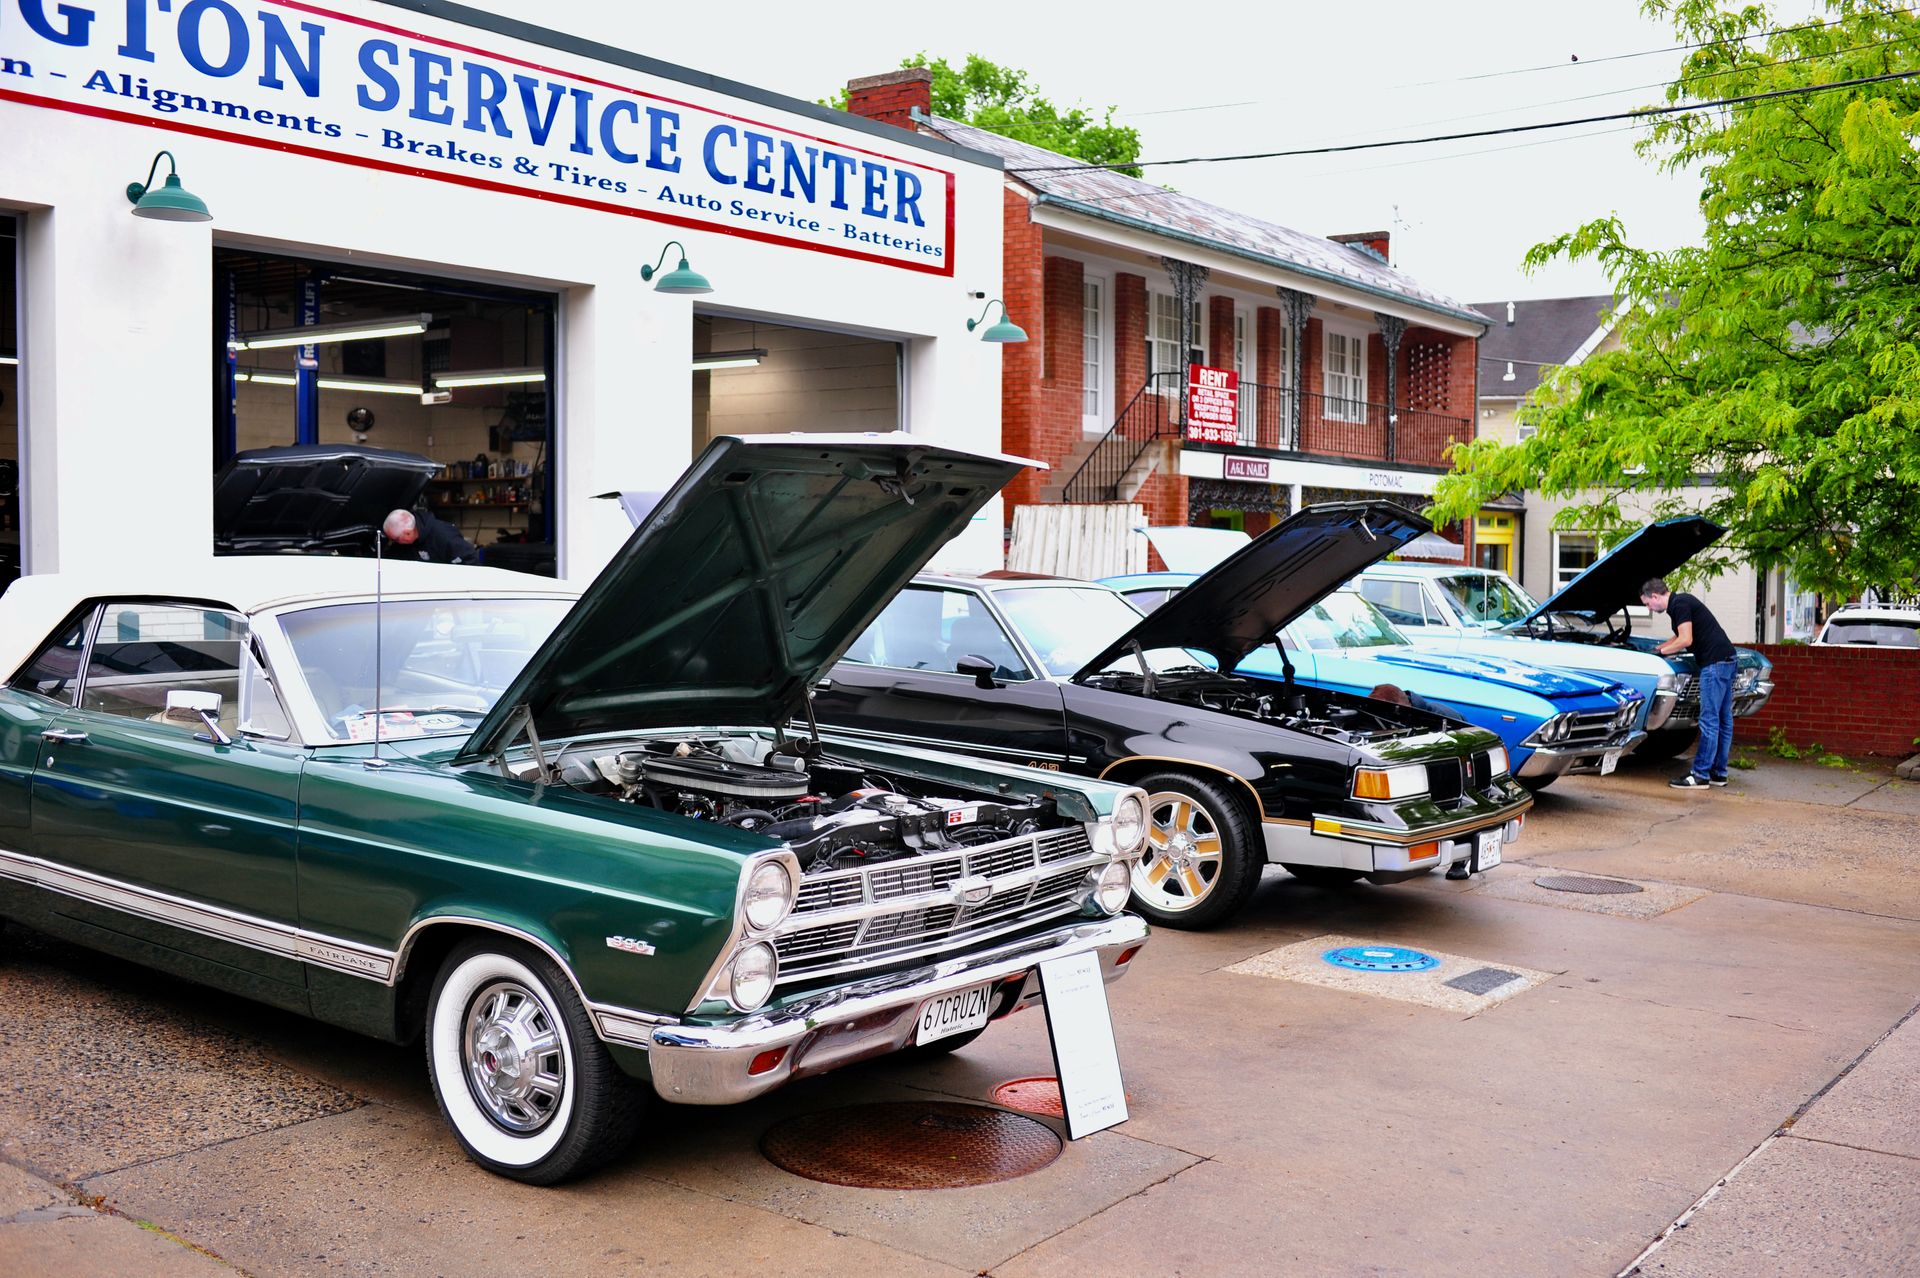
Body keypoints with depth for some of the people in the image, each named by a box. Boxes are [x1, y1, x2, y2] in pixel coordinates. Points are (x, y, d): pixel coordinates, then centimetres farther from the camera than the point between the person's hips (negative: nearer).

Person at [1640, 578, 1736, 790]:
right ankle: (1719, 773, 17)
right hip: (1725, 659, 10)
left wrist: (1660, 652, -2)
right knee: (1723, 719, 11)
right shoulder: (1681, 602, 21)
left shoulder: (1680, 604, -10)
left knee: (1709, 721, -9)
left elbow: (1685, 640, -16)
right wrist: (1657, 649, 39)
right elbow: (1679, 637, 36)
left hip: (1715, 662, -10)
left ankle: (1700, 775, -9)